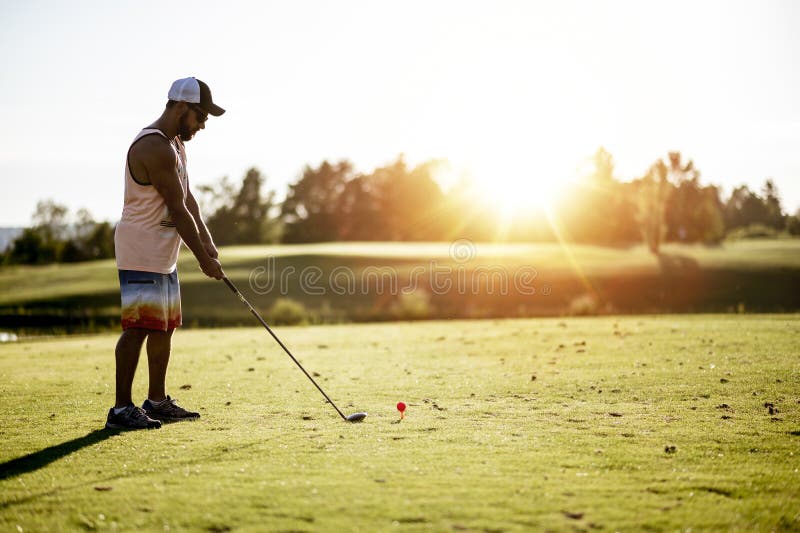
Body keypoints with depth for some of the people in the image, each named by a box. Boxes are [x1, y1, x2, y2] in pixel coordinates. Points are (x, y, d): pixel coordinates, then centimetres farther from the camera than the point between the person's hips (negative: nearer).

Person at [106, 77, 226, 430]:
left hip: (163, 255, 10)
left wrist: (207, 242, 3)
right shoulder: (153, 147, -18)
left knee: (164, 325, 13)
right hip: (140, 254, -10)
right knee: (138, 327, -11)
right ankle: (121, 408, -9)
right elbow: (177, 209, -17)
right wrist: (203, 258, -12)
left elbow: (188, 199, 14)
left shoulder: (175, 144, 16)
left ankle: (157, 401, 21)